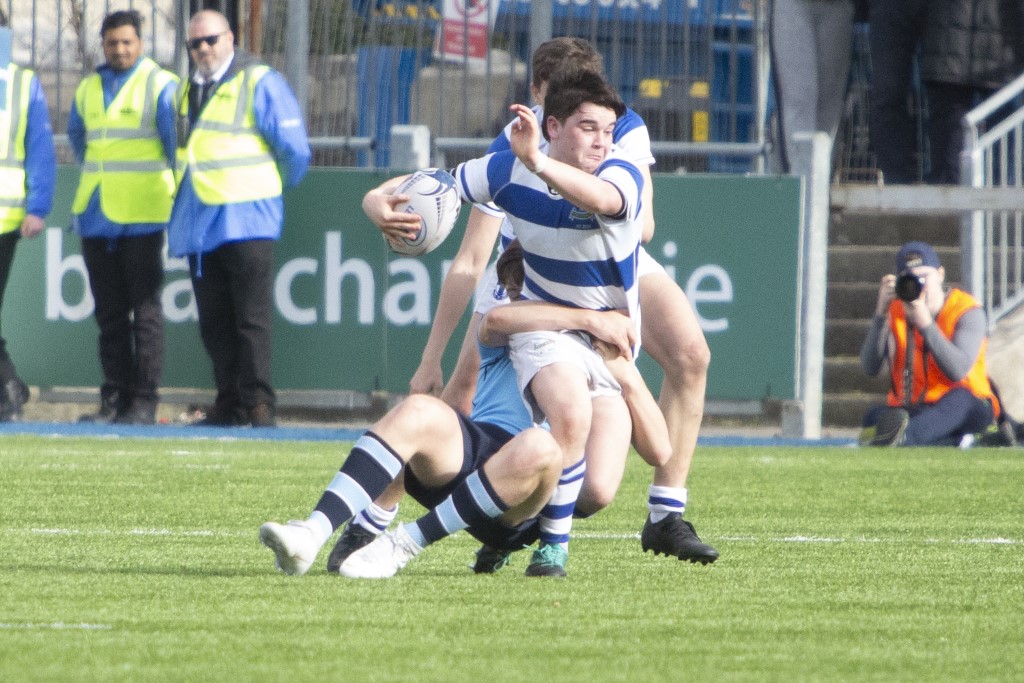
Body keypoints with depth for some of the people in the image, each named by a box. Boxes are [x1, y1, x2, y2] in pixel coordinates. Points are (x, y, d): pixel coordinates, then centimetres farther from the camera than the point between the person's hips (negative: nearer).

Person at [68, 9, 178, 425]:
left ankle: (143, 401, -6)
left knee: (144, 308, -6)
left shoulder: (161, 86, -4)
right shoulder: (88, 89, 13)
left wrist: (180, 196, -4)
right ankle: (114, 400, 11)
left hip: (141, 217, -6)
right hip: (95, 215, 6)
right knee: (109, 311, 8)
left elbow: (178, 145, -4)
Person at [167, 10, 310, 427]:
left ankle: (258, 403, -9)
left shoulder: (259, 83, -3)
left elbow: (294, 149, -2)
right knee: (214, 322, 5)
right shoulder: (186, 92, 18)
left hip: (246, 218, -7)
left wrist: (272, 186, 13)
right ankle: (229, 403, 9)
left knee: (251, 317, -9)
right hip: (198, 224, 7)